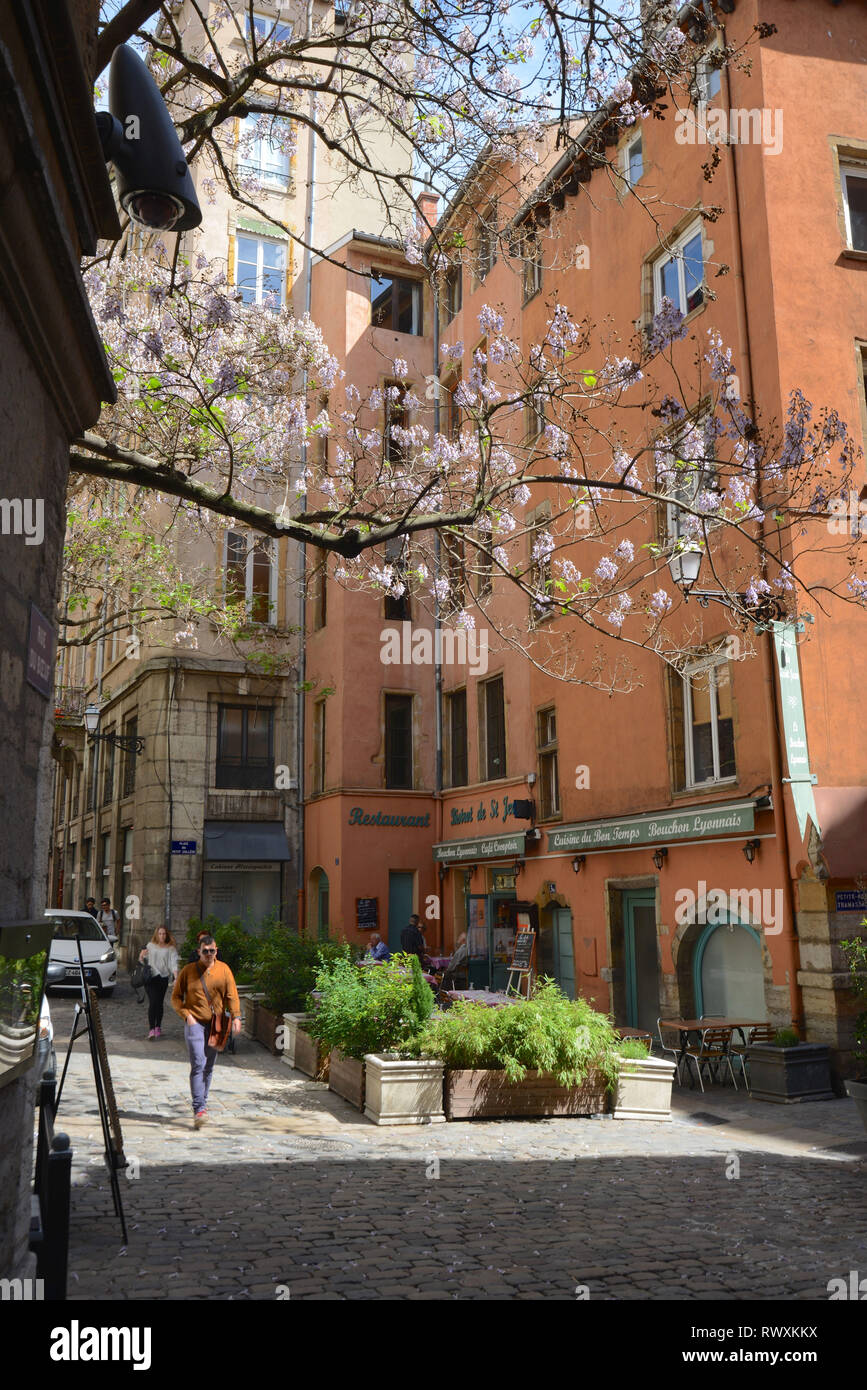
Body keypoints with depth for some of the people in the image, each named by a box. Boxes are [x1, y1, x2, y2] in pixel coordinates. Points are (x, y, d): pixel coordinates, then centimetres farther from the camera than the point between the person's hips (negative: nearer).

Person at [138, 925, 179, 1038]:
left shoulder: (171, 948, 5)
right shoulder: (150, 946, 10)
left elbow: (173, 963, -5)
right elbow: (143, 961, 17)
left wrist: (176, 977, -19)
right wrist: (141, 956, -5)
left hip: (163, 978, 0)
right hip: (150, 978, 0)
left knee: (160, 1003, 6)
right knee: (153, 1002, -11)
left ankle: (158, 1027, 22)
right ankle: (152, 1029, -11)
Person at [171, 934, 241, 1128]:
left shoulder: (223, 969, 5)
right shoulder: (188, 971, 1)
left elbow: (231, 995, 5)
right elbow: (176, 997, 6)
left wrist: (236, 1017, -7)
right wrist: (186, 1015, -8)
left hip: (216, 1025, 3)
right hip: (195, 1023, -3)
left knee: (209, 1067, 11)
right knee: (198, 1065, -15)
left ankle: (202, 1103, 27)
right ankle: (199, 1109, -18)